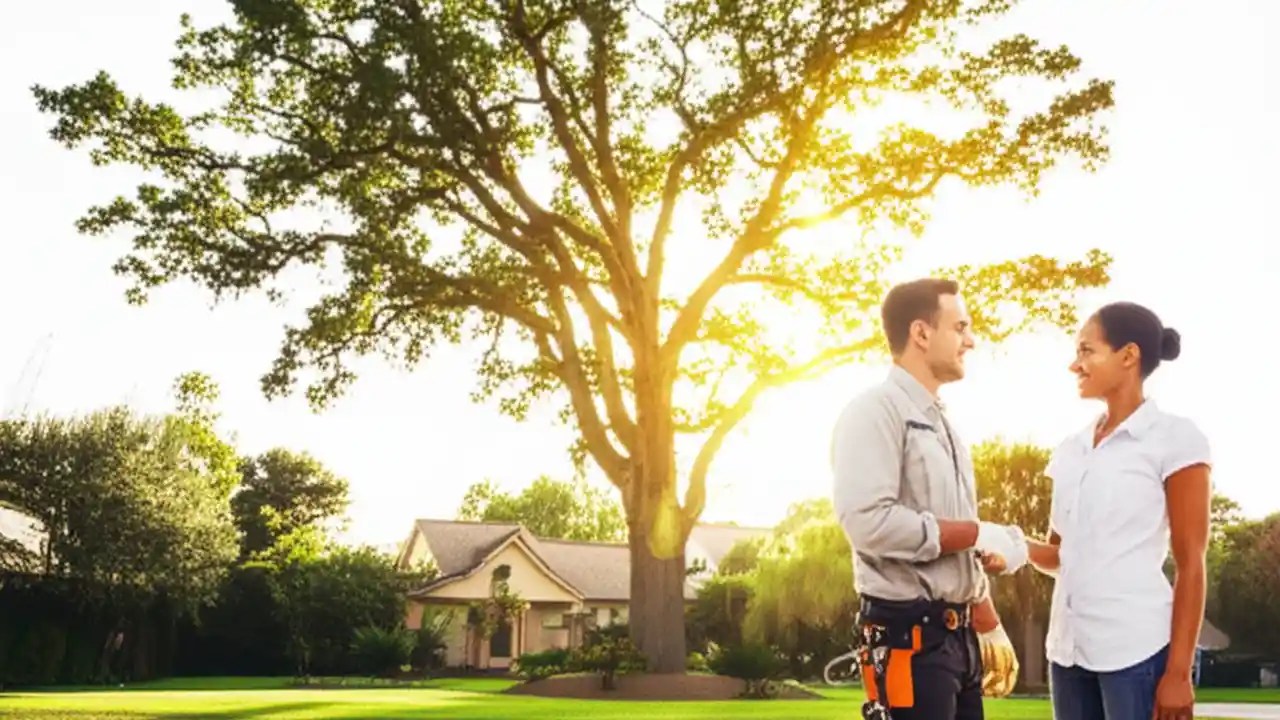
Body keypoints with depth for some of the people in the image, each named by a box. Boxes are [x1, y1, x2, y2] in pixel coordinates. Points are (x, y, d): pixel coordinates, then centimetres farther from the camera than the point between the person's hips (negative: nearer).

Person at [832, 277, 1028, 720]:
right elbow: (869, 521, -25)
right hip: (909, 636, -9)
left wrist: (990, 628, 17)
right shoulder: (877, 411, -11)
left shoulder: (941, 423, 17)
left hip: (958, 635, 9)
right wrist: (978, 532, -15)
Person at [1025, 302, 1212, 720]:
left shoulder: (1175, 438, -3)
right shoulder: (1071, 450, 14)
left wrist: (1178, 671, -11)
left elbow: (1190, 563, -6)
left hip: (1137, 648, -6)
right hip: (1068, 645, 6)